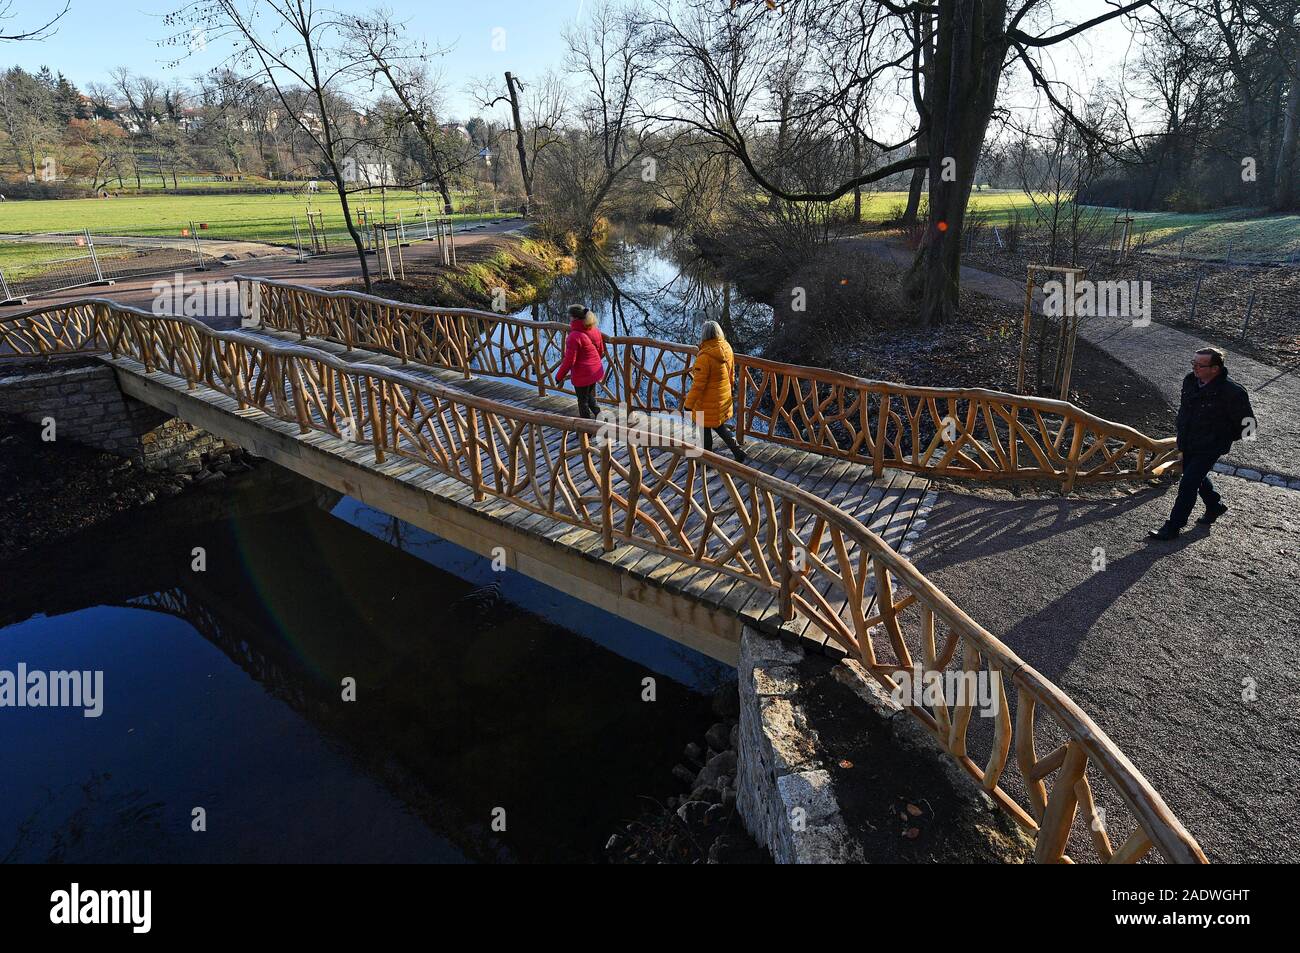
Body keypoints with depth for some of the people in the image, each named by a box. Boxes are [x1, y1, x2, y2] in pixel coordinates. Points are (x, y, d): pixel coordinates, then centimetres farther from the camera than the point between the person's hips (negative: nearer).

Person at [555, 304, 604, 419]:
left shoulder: (574, 336, -25)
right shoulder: (595, 330, -2)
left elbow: (569, 361, -23)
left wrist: (559, 377, -11)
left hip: (582, 376, -7)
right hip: (596, 371, 7)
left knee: (583, 402, 11)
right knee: (591, 396, 27)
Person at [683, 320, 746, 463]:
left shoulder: (705, 356, -27)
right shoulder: (727, 349, -4)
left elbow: (698, 384, -23)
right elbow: (731, 374, 10)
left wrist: (688, 403, -13)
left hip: (708, 402, -7)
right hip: (723, 398, 7)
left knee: (705, 430, 12)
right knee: (720, 426, 26)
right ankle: (738, 452, 23)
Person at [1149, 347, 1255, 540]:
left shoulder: (1232, 392, -23)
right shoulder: (1190, 381, -4)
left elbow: (1247, 423, -12)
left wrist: (1224, 438, -4)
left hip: (1210, 448, -7)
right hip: (1188, 444, 7)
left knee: (1188, 484, -9)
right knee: (1198, 477, 25)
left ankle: (1173, 527, 0)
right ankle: (1215, 506, 50)